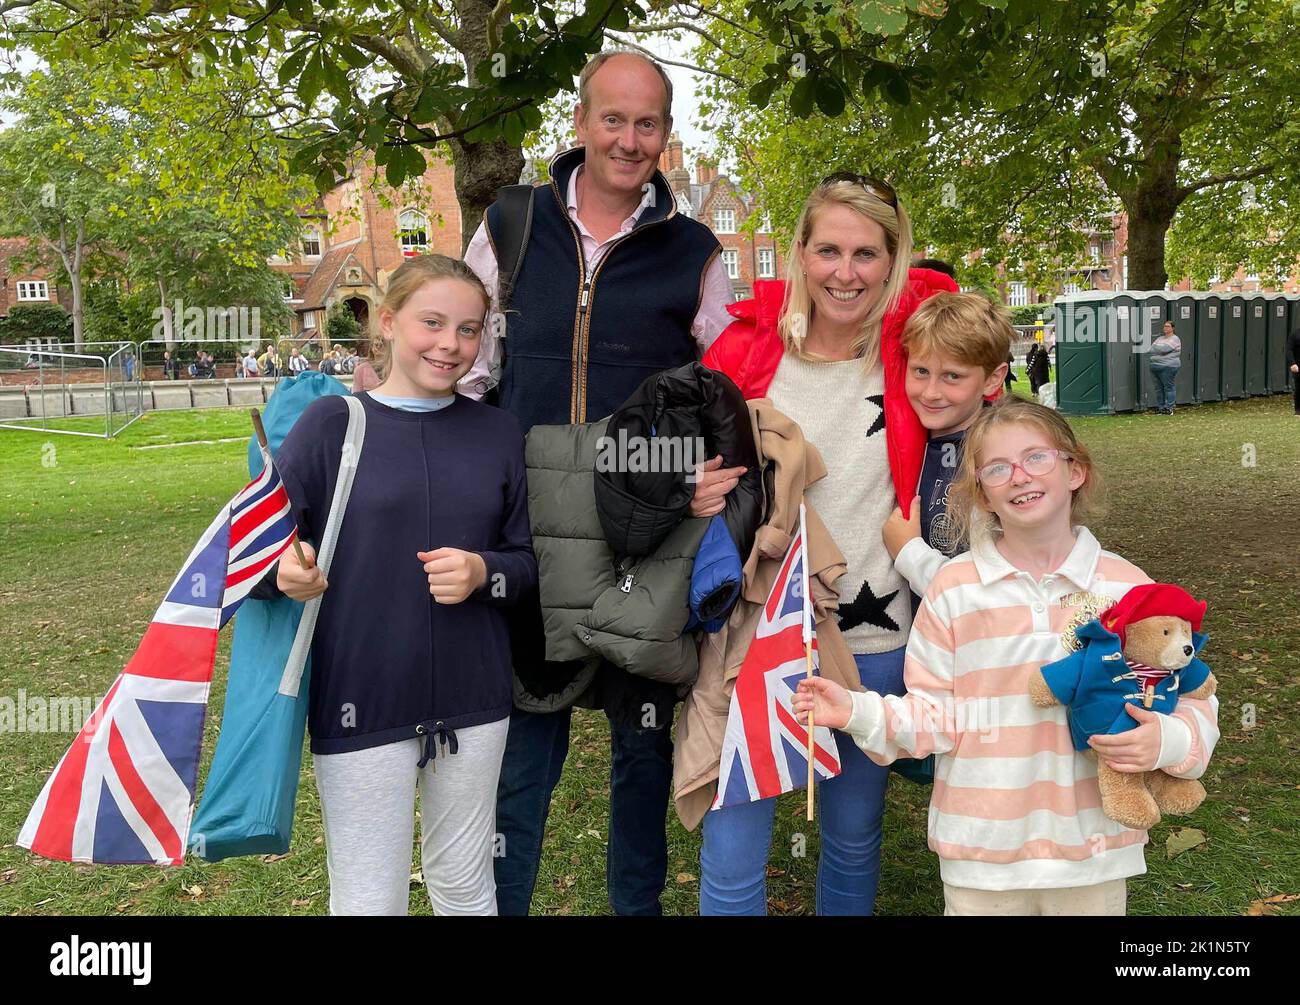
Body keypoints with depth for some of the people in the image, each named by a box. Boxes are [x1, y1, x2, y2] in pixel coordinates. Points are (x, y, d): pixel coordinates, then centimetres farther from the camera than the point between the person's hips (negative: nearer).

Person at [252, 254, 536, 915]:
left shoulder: (498, 433, 4)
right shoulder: (332, 423, -5)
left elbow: (528, 559, 7)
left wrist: (483, 573, -13)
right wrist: (286, 573, -26)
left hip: (473, 701, 3)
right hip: (360, 704, -3)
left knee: (467, 888, 19)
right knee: (369, 901, 7)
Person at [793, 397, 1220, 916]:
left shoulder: (1127, 587, -2)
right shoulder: (953, 588, -5)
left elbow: (1190, 699, 3)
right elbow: (936, 716, -3)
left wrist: (1166, 741, -17)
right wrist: (857, 712, -17)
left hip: (1095, 850, 1)